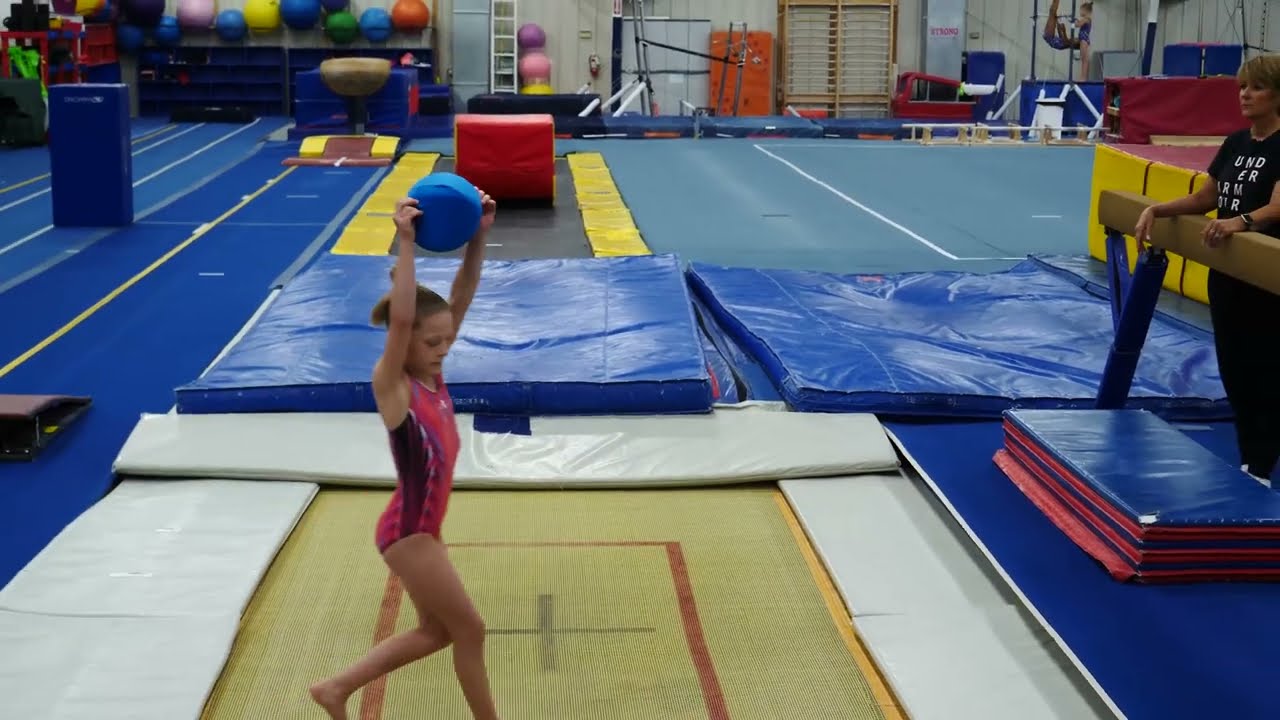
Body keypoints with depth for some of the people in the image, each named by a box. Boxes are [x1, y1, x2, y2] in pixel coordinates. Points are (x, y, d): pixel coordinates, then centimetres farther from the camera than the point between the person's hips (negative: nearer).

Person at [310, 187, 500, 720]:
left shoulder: (431, 373, 1)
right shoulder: (392, 385, -18)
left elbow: (461, 297, -4)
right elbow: (401, 318, -35)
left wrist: (478, 235, -13)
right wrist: (405, 243, -39)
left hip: (422, 528, 9)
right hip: (407, 531, -9)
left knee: (437, 630, 21)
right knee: (469, 630, 4)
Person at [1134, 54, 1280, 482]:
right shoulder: (1235, 143, 10)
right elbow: (1203, 199, 15)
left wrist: (1240, 221, -43)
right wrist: (1156, 209, 2)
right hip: (1226, 273, 8)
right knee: (1233, 372, 12)